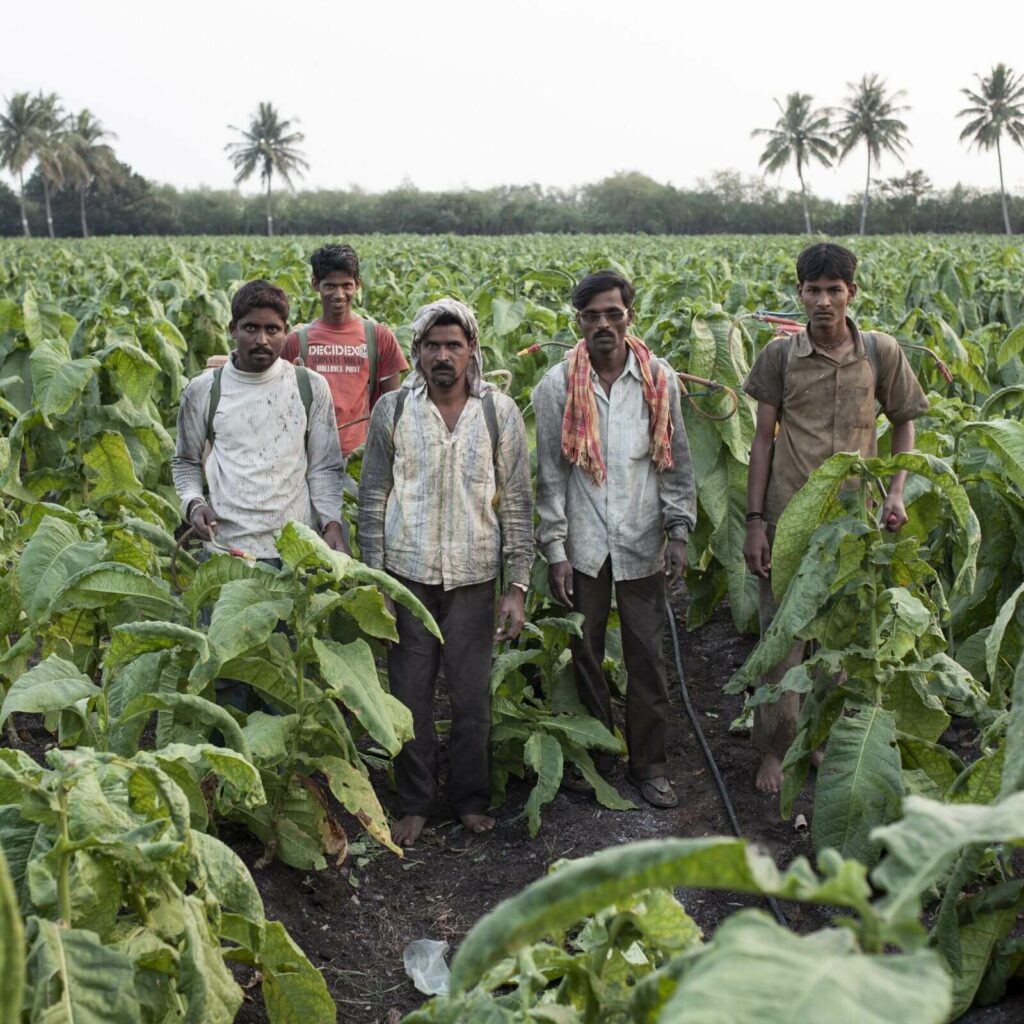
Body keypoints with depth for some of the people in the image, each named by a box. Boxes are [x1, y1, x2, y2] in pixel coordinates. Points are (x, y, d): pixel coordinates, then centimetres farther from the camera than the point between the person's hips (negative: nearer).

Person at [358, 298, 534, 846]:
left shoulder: (500, 412, 0)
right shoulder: (392, 409, 0)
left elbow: (517, 504, 2)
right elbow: (373, 498, 4)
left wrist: (517, 586, -3)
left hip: (473, 575, 0)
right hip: (407, 573, 0)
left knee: (473, 697, 6)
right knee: (410, 694, 7)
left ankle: (471, 799, 25)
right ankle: (415, 803, 23)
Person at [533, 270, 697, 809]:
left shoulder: (659, 379, 1)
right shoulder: (557, 386, -3)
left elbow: (676, 462, 6)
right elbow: (549, 474, -1)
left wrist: (679, 530, -1)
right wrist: (554, 549, -5)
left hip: (641, 543, 1)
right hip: (583, 545, 0)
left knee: (647, 655, 7)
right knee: (584, 652, 10)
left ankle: (649, 763, 21)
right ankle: (592, 756, 27)